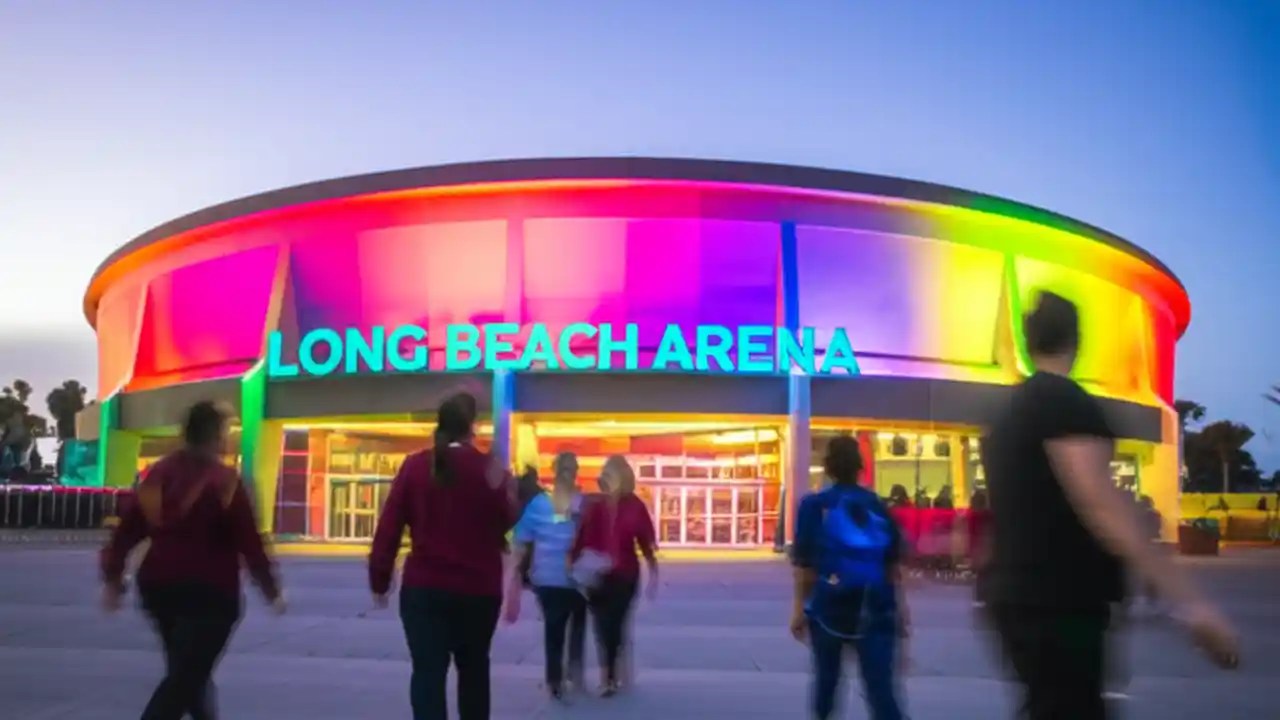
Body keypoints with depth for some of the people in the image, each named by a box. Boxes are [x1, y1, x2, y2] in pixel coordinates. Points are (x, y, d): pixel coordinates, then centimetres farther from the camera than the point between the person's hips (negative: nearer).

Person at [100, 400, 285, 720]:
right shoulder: (225, 481, -11)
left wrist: (112, 577, 15)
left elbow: (126, 529, 8)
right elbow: (249, 542, -11)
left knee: (187, 671, 22)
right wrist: (272, 590, -2)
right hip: (209, 592, -7)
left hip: (159, 586, 7)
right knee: (185, 677, -4)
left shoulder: (158, 474, 8)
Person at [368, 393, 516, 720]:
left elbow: (388, 528, -4)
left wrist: (379, 580, 3)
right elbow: (505, 522, 4)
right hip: (478, 589, 1)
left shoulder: (415, 466, -3)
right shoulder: (490, 470, -6)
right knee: (473, 667, 21)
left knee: (428, 671, -1)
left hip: (424, 587, 0)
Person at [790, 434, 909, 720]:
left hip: (830, 606, -1)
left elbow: (804, 564, -5)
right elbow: (894, 563, 9)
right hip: (875, 609, 1)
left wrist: (799, 606, 3)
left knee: (827, 676, 21)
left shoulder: (814, 506, -1)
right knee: (881, 687, -3)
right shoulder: (878, 506, 7)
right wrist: (900, 606, 17)